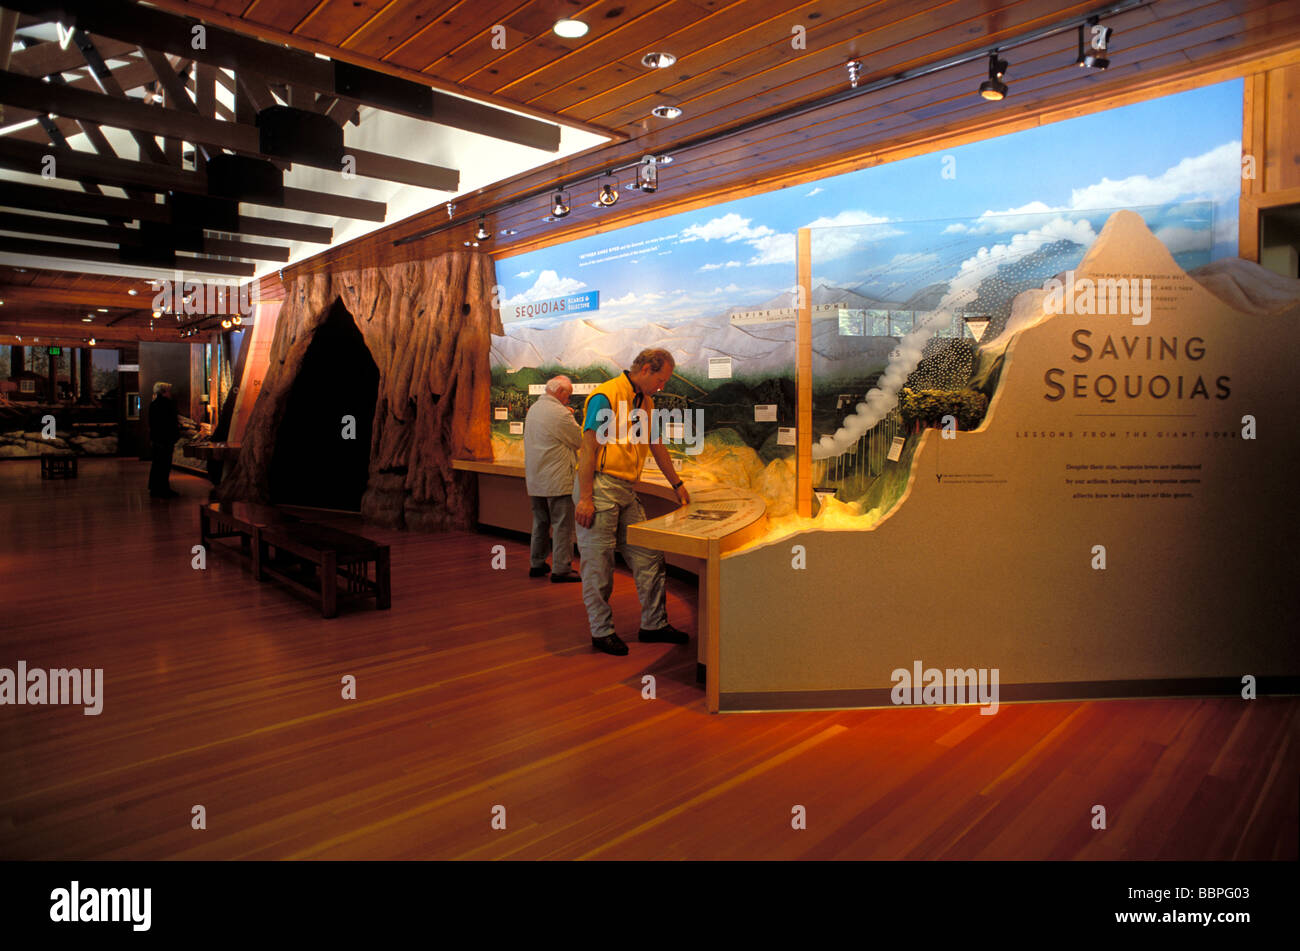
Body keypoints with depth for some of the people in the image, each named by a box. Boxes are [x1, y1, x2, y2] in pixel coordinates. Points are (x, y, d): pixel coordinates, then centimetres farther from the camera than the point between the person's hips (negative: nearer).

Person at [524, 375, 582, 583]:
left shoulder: (533, 409, 11)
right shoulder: (560, 414, -17)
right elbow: (580, 440, -9)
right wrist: (570, 417, 4)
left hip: (534, 479, 9)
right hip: (556, 480, -9)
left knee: (540, 523, 17)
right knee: (562, 525, -2)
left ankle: (537, 564, 23)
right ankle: (561, 569, 0)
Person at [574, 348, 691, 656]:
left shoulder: (645, 402, 16)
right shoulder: (606, 396, -12)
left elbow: (655, 445, 27)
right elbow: (589, 448, -16)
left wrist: (677, 484, 31)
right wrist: (585, 498, -20)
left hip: (627, 492, 8)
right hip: (600, 489, -8)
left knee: (649, 558, 8)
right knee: (599, 565, 0)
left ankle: (654, 624, 19)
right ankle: (602, 631, 12)